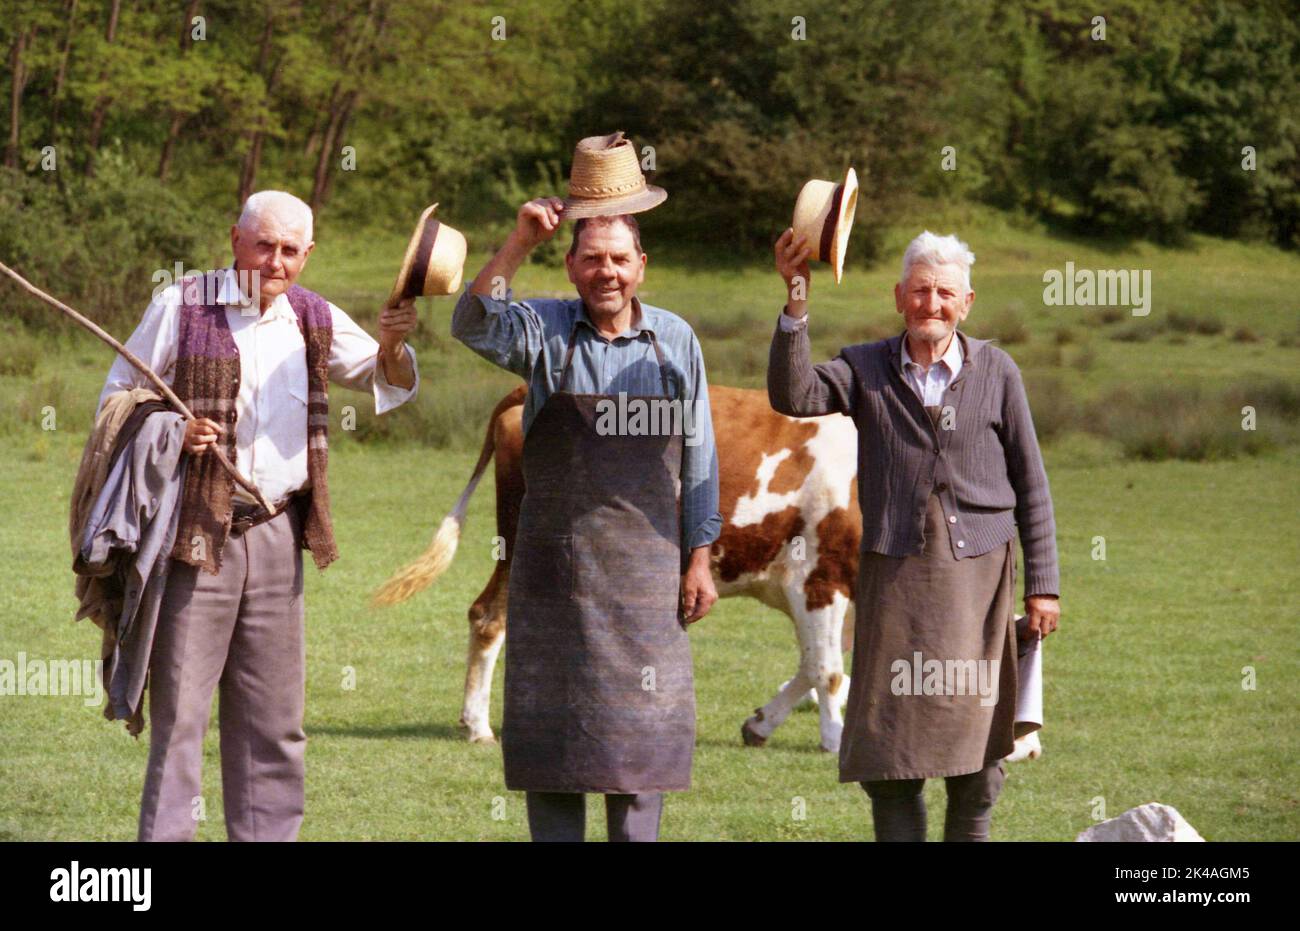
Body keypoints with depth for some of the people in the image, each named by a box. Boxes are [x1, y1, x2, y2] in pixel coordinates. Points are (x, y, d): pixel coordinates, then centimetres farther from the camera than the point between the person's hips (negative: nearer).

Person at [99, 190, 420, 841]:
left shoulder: (315, 321, 11)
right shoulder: (181, 306, -1)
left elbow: (390, 386, 16)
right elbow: (117, 397, 4)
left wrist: (391, 345, -7)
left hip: (277, 539, 5)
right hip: (195, 535, -4)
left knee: (274, 715, 8)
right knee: (179, 707, -4)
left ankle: (267, 834, 14)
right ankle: (165, 837, -1)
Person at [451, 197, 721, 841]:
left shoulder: (676, 341, 3)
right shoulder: (543, 331, -1)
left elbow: (697, 456, 6)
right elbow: (474, 326, -21)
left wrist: (699, 559, 3)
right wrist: (519, 244, -31)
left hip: (646, 563, 1)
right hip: (553, 563, -1)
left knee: (641, 726, 3)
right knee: (552, 718, 3)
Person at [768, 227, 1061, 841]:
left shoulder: (996, 372, 5)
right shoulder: (866, 369, 6)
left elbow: (1030, 486, 7)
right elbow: (793, 395, -12)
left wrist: (1042, 585, 4)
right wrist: (796, 304, -23)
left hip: (977, 573, 0)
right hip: (894, 576, 0)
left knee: (975, 741, 2)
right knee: (888, 744, -1)